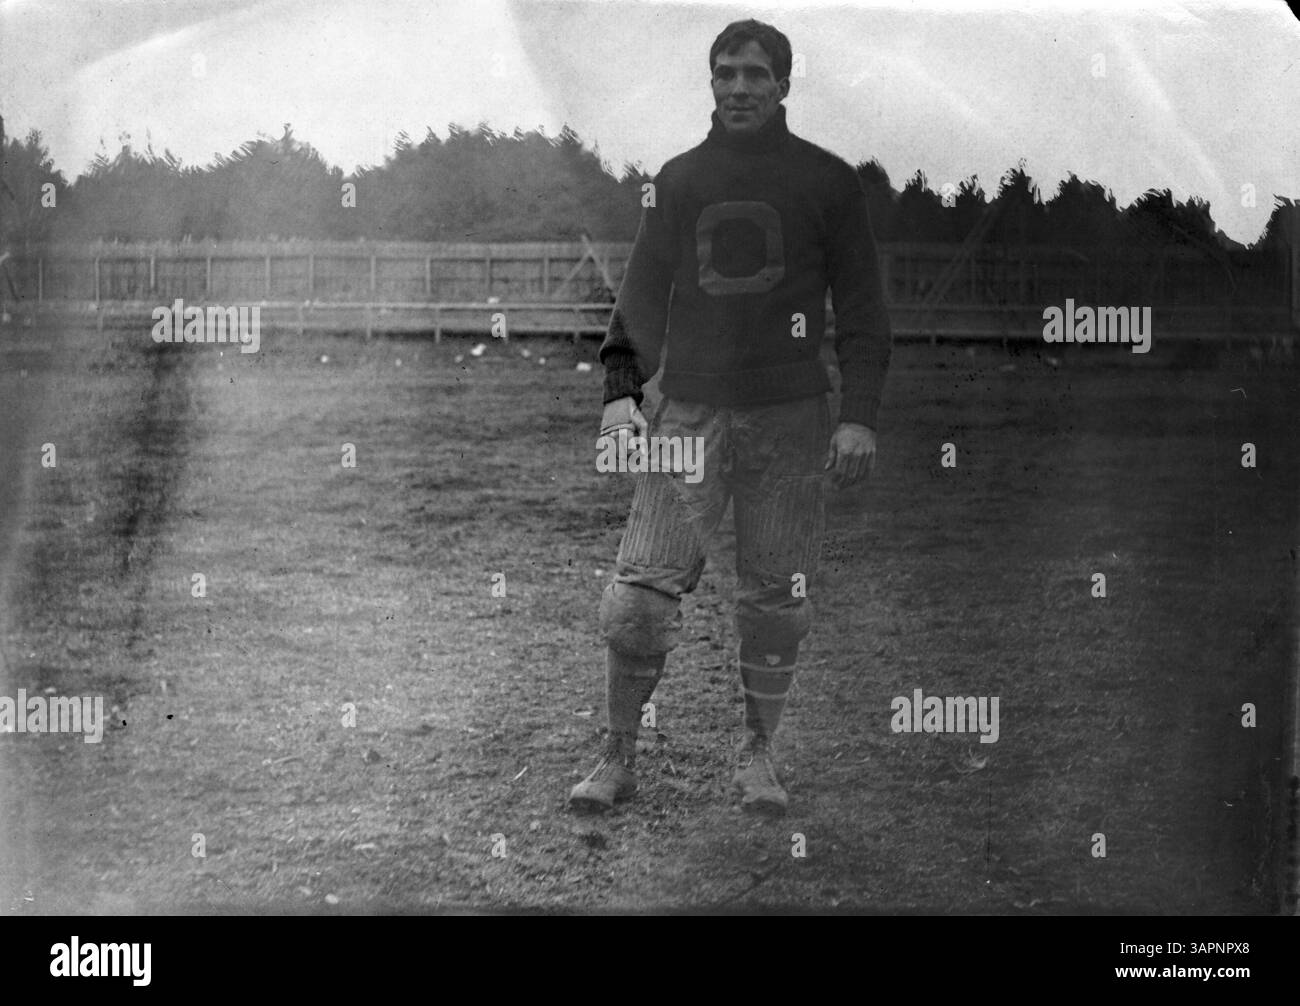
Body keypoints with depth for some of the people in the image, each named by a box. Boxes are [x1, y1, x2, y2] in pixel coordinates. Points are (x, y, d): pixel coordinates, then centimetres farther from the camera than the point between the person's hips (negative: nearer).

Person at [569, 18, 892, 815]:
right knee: (640, 592, -6)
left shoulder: (827, 180, 4)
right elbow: (644, 296, 14)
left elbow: (861, 307, 4)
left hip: (791, 417, -1)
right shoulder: (677, 180, 10)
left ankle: (759, 755, 20)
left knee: (776, 598, 4)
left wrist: (860, 415, -4)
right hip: (690, 412, 1)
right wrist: (621, 390, 1)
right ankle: (620, 758, 6)